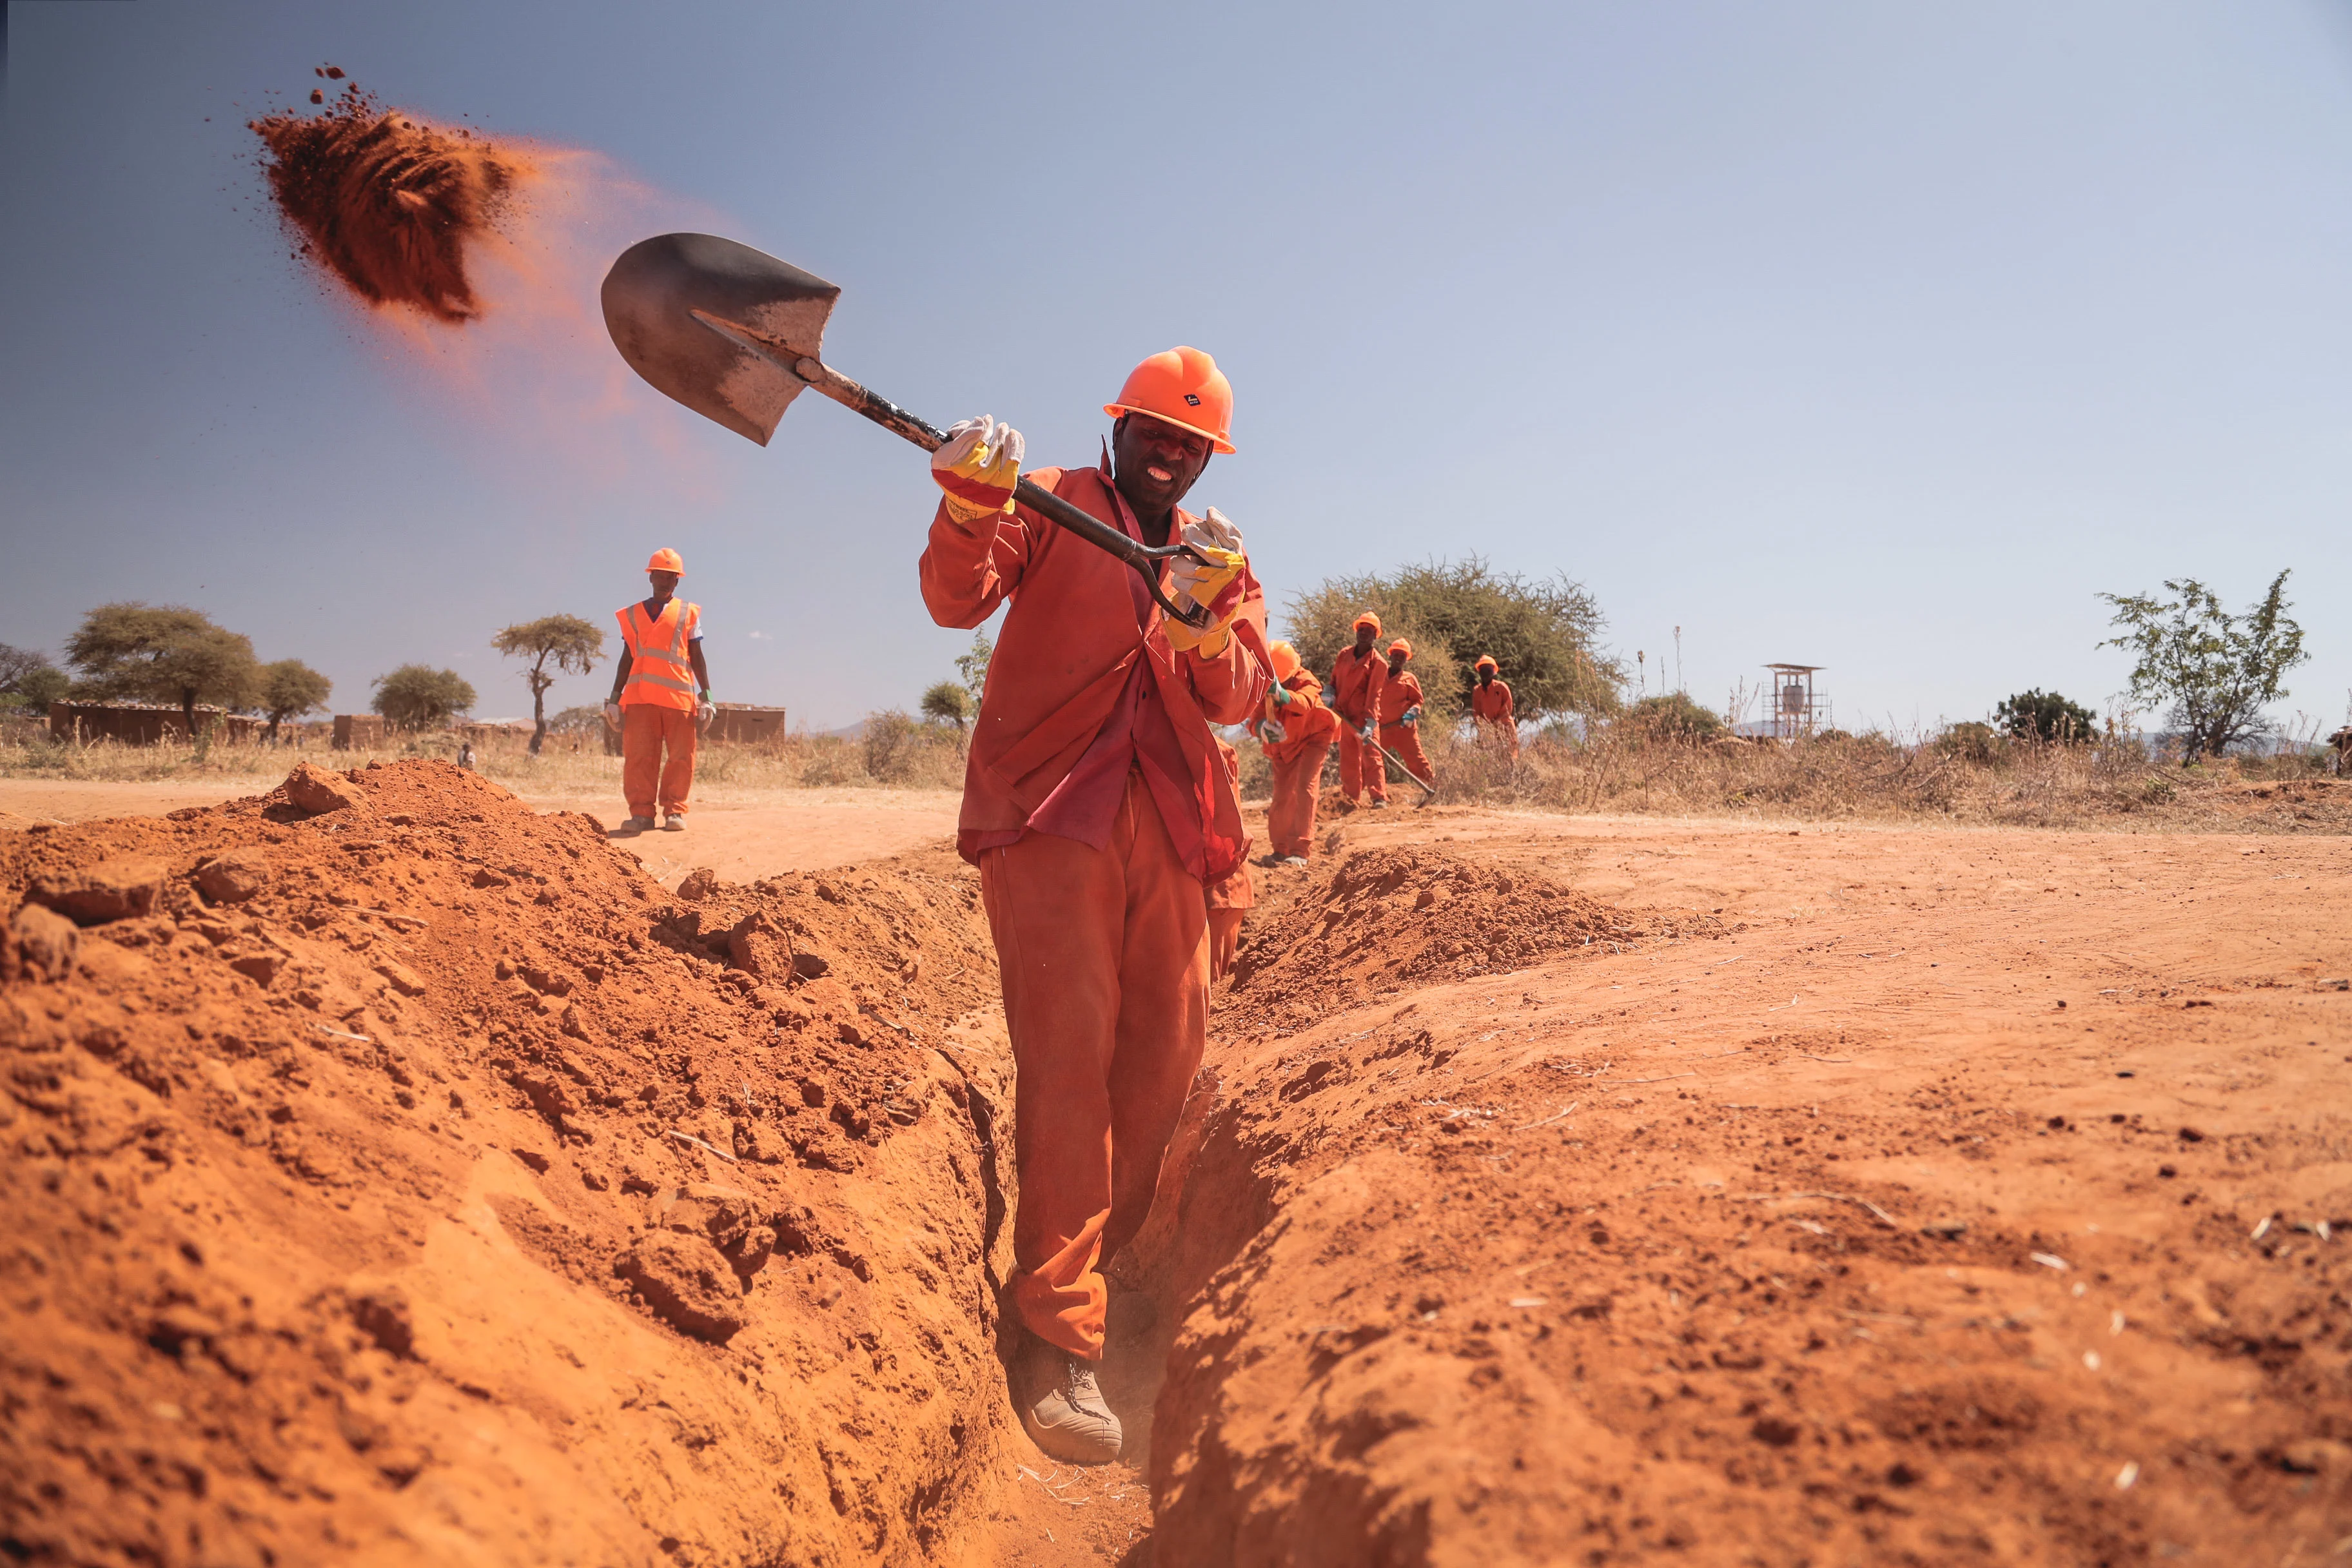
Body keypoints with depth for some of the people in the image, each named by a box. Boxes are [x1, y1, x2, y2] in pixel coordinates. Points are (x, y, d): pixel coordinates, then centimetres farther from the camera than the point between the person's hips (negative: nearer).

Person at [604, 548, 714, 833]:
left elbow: (696, 657, 10)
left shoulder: (688, 613, 13)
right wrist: (615, 698, 11)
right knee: (638, 755, -4)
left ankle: (674, 811, 4)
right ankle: (642, 812, 0)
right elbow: (627, 659, 16)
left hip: (679, 695, -1)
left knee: (679, 756, -2)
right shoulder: (632, 614, 16)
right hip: (639, 696, 1)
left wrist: (706, 694, 1)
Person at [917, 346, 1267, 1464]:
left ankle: (1103, 1262, 28)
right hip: (1049, 805, -5)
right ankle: (1056, 1335, -11)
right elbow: (958, 598, -9)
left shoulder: (1223, 556, 19)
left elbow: (1238, 699, 4)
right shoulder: (1051, 504, 8)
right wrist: (970, 507, -29)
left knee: (1167, 1047, 8)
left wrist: (1204, 616, -15)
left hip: (1169, 820, 5)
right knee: (1069, 1044, -15)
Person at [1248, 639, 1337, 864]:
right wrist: (1261, 728, -48)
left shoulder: (1306, 680, -25)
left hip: (1310, 739, -4)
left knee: (1304, 788, -21)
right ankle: (1280, 850, 20)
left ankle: (1300, 851, -25)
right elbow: (1255, 719, -23)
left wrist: (1281, 694, -69)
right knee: (1281, 796, 4)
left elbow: (1305, 702, -49)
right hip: (1281, 745, 4)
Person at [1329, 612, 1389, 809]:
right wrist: (1331, 693, -3)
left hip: (1363, 716, -5)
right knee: (1347, 759, 9)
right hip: (1343, 716, 5)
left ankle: (1379, 798, -16)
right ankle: (1350, 799, 16)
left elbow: (1373, 694, -12)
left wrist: (1370, 723, -21)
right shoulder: (1344, 654, 11)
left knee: (1371, 756, -13)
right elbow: (1335, 679, 20)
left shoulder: (1378, 663, -5)